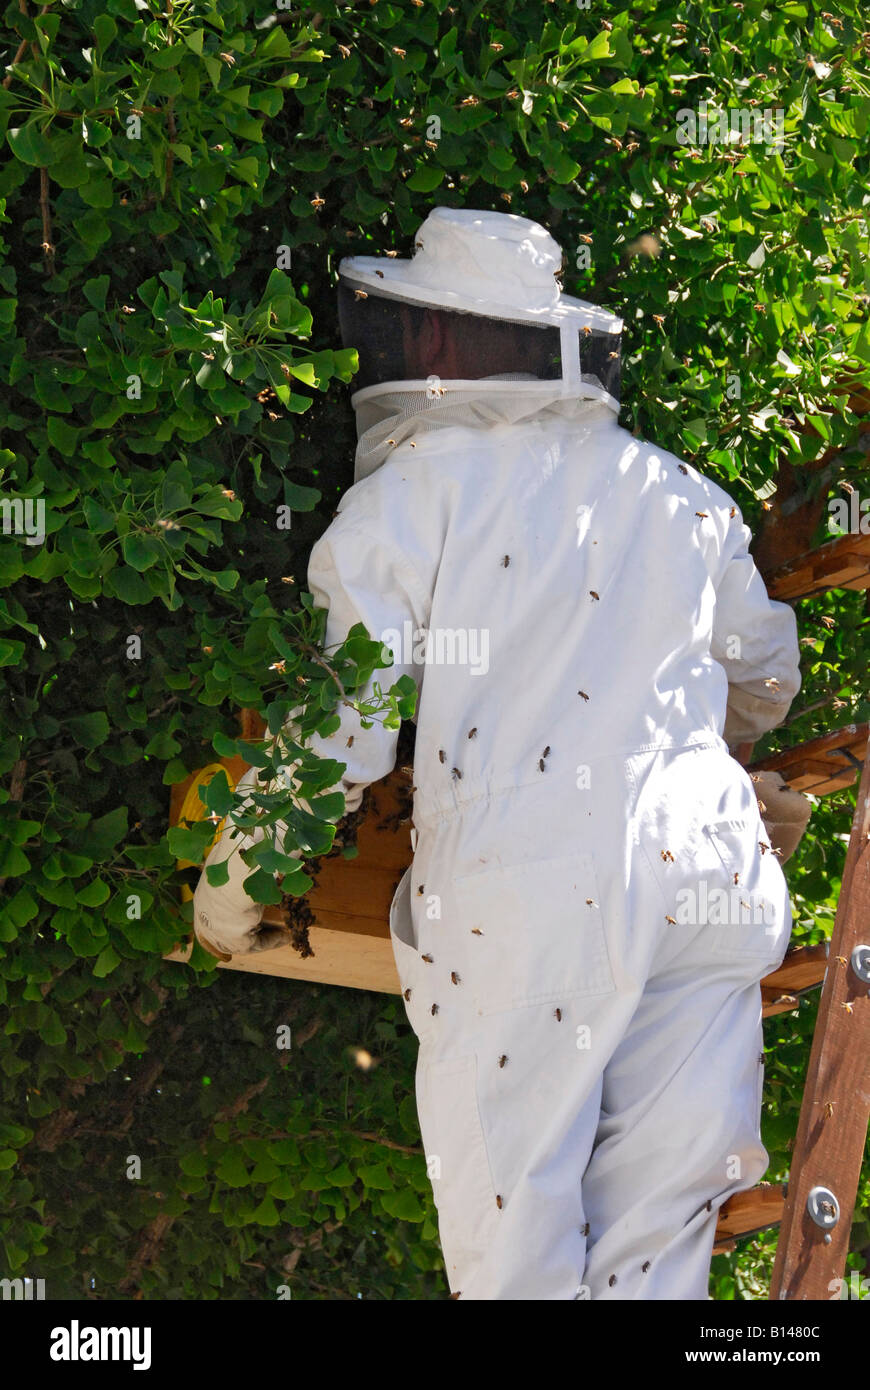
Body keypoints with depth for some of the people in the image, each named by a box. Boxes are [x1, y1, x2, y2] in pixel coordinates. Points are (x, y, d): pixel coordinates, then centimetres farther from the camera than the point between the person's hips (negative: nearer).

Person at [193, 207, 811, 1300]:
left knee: (512, 1240, 3)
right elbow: (765, 683, 31)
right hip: (700, 881, 5)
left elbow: (339, 731, -2)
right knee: (659, 1225, 10)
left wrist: (228, 890, 11)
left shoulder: (410, 491, 3)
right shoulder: (678, 492, 18)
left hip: (525, 891, -4)